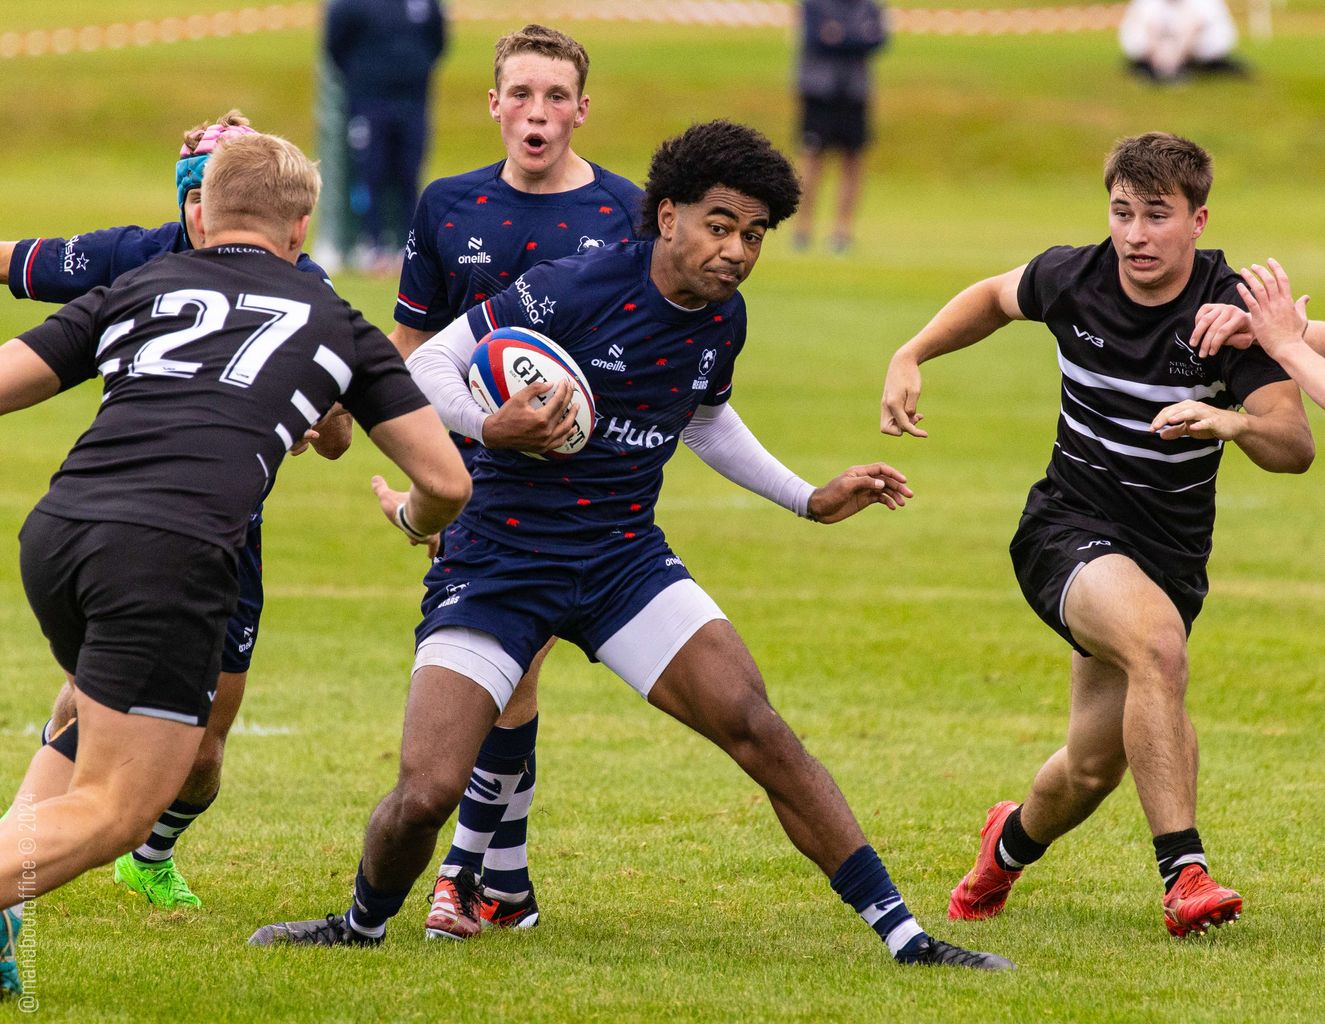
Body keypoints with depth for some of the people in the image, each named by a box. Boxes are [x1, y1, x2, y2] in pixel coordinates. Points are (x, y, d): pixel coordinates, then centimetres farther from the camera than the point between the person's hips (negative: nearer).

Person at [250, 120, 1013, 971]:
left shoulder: (723, 318, 3)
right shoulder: (579, 288, -17)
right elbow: (428, 364, -12)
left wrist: (811, 500, 23)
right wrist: (491, 427, -30)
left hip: (626, 557, 5)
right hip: (499, 561, -5)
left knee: (759, 730, -13)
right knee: (427, 794, -15)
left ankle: (903, 936, -8)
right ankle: (364, 924, 18)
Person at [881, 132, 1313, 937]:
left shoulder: (1230, 312, -15)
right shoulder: (1072, 279, -8)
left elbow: (1295, 446, -25)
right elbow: (996, 298, 17)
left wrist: (1232, 423, -45)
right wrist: (910, 357, 4)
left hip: (1170, 553, 1)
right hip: (1069, 530, -1)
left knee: (1094, 766, 6)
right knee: (1158, 642, -33)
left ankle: (1014, 842, 43)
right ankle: (1184, 873, -34)